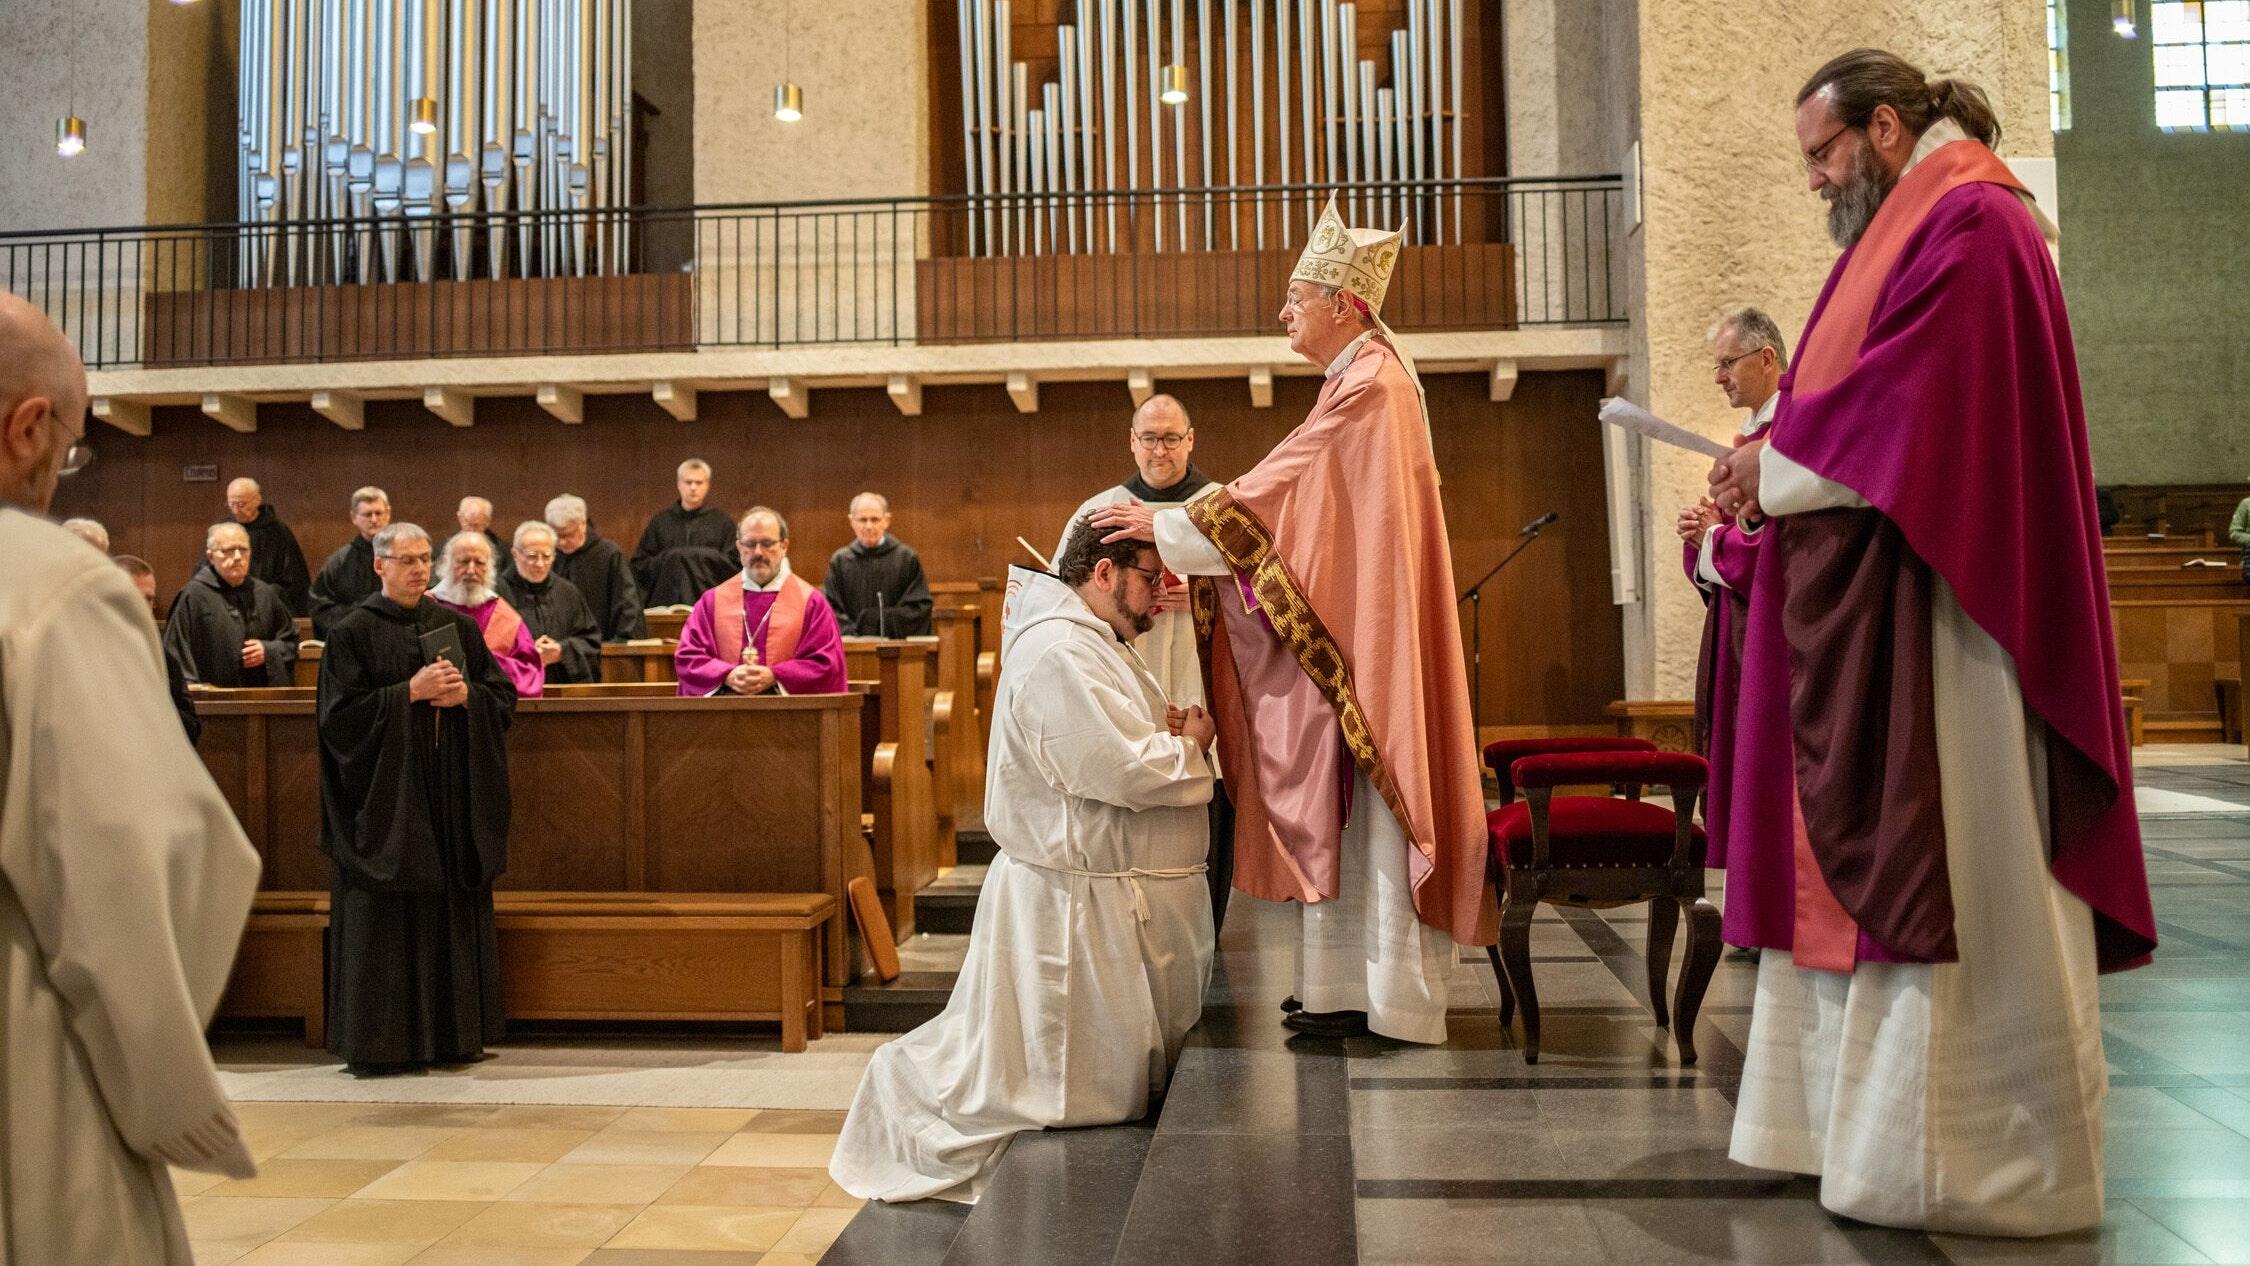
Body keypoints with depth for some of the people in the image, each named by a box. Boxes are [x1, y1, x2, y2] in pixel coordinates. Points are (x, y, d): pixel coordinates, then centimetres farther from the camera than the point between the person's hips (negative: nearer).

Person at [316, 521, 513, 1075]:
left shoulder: (458, 627, 11)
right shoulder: (353, 633, -1)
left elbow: (504, 697, 11)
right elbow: (341, 713, -9)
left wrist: (466, 694, -9)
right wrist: (411, 690, -16)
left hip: (454, 797, 4)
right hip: (386, 797, -4)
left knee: (454, 917, 7)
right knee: (385, 922, -3)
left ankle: (454, 1034, 15)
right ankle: (376, 1042, 5)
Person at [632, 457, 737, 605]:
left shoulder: (722, 522, 8)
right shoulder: (661, 521, 12)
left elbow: (735, 565, 2)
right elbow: (638, 565, 10)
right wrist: (665, 560, -6)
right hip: (666, 603, 1)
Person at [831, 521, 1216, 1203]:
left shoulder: (1092, 643, 14)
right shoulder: (1059, 652, -22)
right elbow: (1127, 770, -28)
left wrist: (1168, 736, -2)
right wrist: (1189, 744, -9)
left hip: (1124, 906, 11)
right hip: (1077, 909, -11)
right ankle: (906, 1086, 20)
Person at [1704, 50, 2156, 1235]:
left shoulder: (1967, 224, -9)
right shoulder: (1918, 228, 21)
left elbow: (1906, 403, -20)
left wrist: (1777, 461, -7)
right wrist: (1779, 462, 5)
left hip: (1937, 624, -10)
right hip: (1878, 624, 10)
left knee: (1947, 883, -6)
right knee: (1870, 868, 11)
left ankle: (1974, 1152, 3)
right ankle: (1879, 1117, 19)